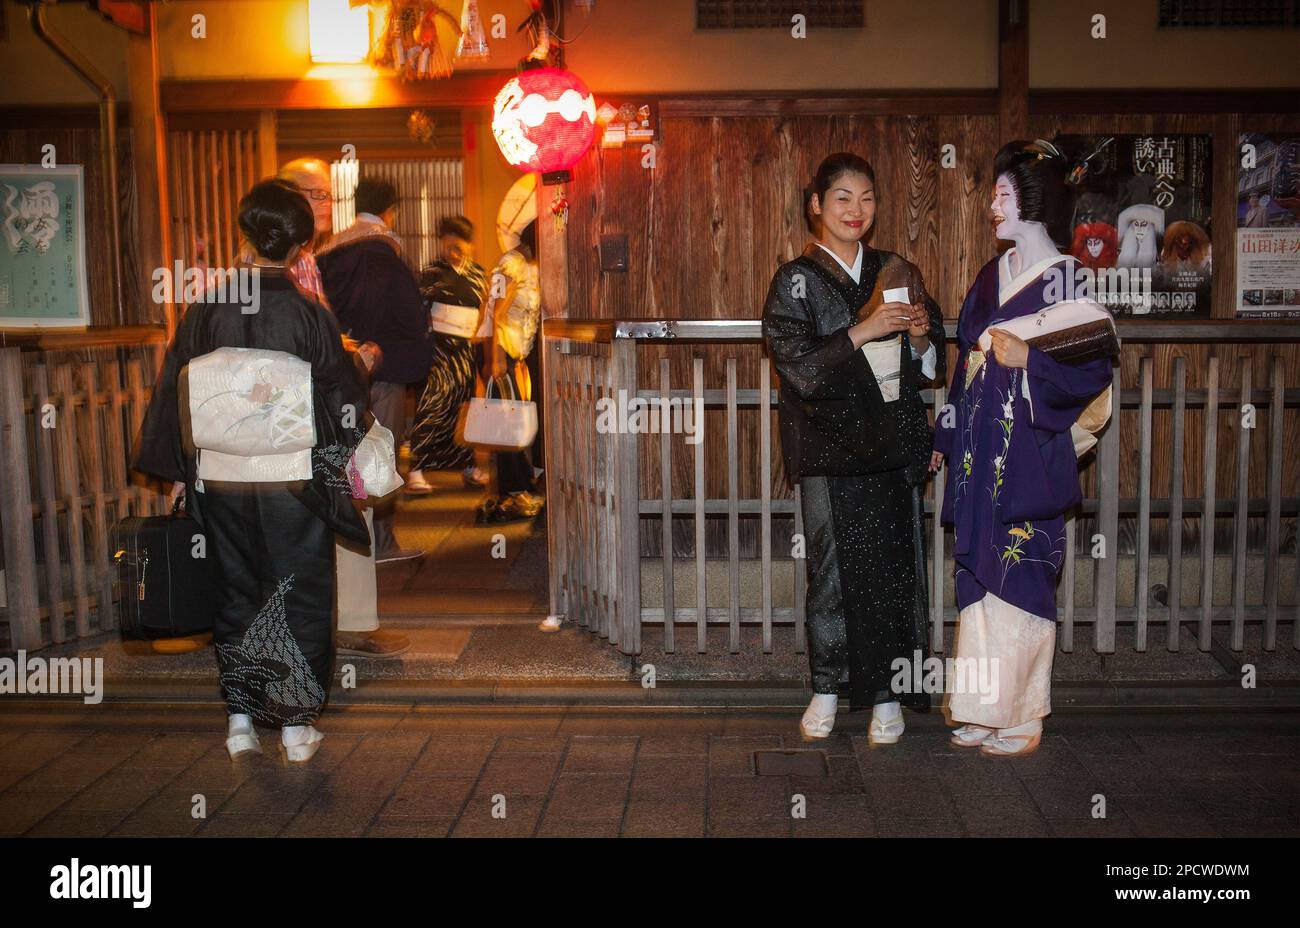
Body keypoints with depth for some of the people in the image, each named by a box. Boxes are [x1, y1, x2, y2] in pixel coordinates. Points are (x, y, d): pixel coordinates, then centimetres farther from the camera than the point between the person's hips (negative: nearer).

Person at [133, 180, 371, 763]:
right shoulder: (308, 315, -12)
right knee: (298, 594, 10)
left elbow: (177, 391, 2)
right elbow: (342, 396, -6)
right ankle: (296, 724, 16)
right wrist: (351, 465, 7)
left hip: (222, 478, 3)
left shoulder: (208, 307, -4)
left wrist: (179, 470, 12)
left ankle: (241, 719, 22)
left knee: (238, 590, 17)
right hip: (294, 482, -3)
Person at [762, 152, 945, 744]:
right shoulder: (797, 281, -1)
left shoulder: (897, 274, 11)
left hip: (893, 446, 3)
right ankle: (827, 689, 18)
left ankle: (887, 693, 15)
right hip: (830, 449, -3)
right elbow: (797, 365, -12)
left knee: (895, 567, 3)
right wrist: (862, 332, -22)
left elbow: (928, 367, 14)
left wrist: (921, 335, -7)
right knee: (833, 570, 2)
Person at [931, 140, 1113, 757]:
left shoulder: (1067, 280, -8)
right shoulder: (991, 276, 13)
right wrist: (947, 438, 16)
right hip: (979, 454, 7)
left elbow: (1095, 370, -10)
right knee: (979, 574, 10)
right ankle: (984, 711, 21)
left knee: (1020, 578, -1)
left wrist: (1028, 360, -22)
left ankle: (1022, 717, 13)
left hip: (1030, 456, -7)